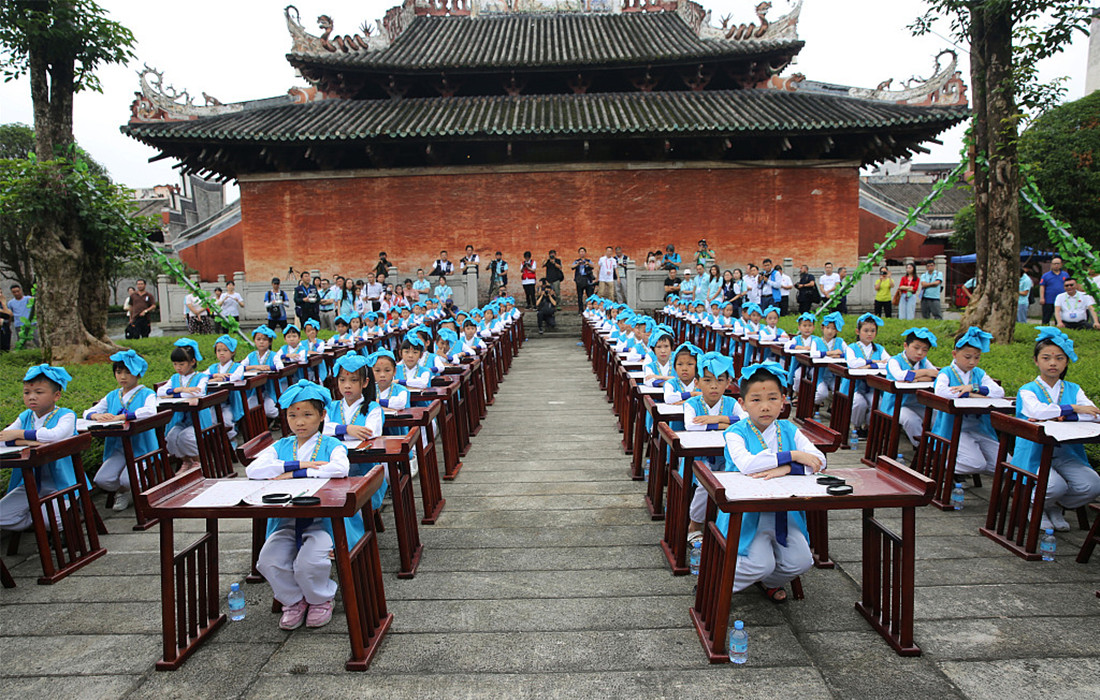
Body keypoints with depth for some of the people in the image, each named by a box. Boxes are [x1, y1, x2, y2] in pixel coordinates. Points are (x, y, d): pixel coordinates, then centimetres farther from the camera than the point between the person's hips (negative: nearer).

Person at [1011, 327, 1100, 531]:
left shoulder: (1073, 390, 10)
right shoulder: (1027, 391, -3)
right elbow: (1038, 411, -25)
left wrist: (1060, 416, -21)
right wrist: (1073, 408, -16)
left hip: (1066, 455, 4)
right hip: (1034, 455, -4)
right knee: (1056, 486, -29)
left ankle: (1054, 507, 11)